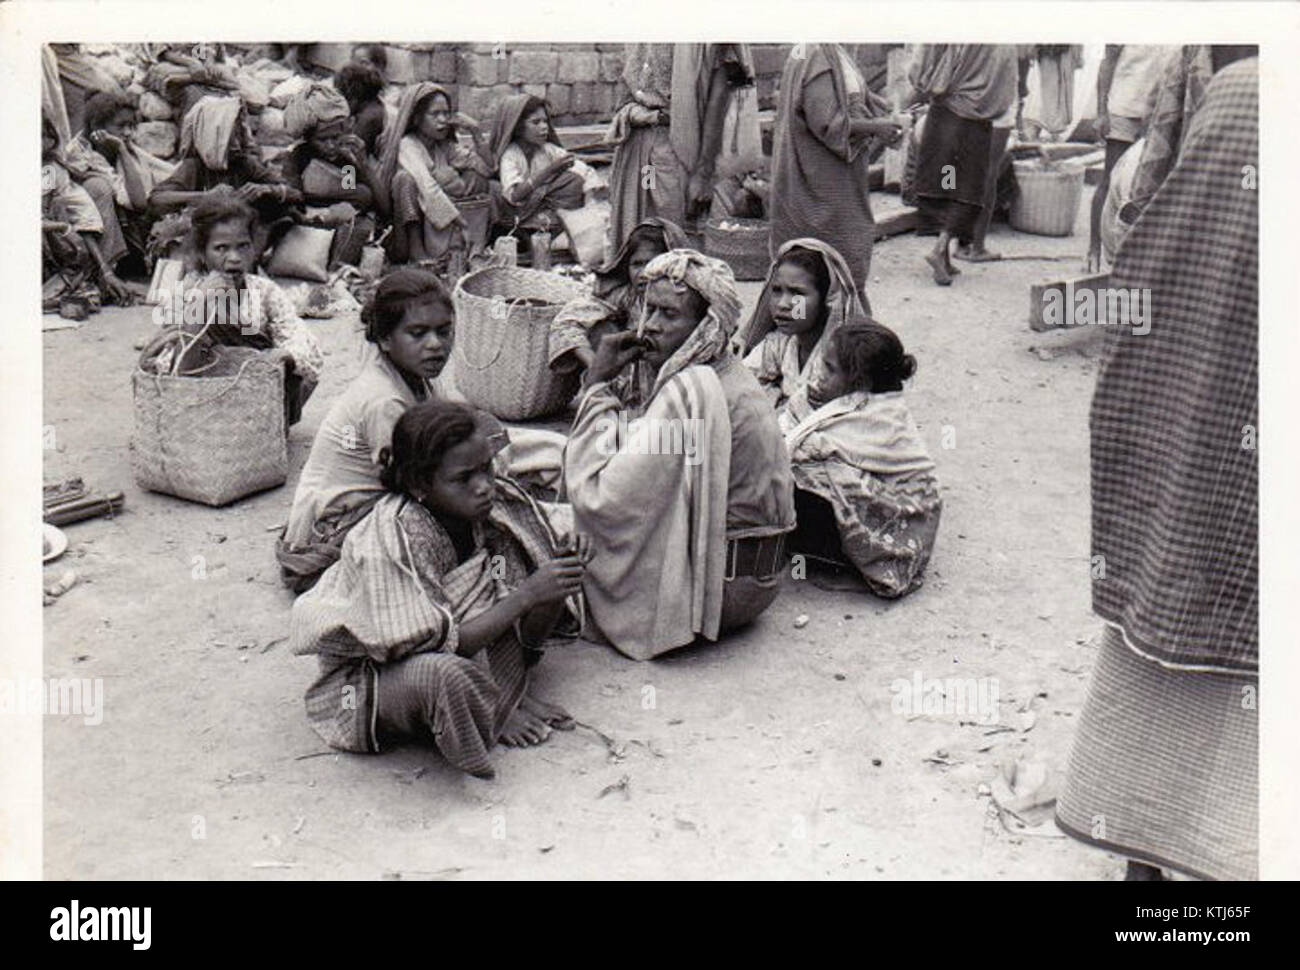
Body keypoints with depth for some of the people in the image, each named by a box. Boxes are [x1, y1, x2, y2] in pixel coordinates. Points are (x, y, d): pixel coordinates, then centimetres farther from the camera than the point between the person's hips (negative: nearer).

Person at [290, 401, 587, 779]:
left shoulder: (496, 510, -11)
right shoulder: (387, 542, -28)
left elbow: (527, 636, -5)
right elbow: (443, 645, -30)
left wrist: (559, 578, -24)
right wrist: (527, 593, -32)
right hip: (366, 678, -7)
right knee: (444, 674, -41)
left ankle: (503, 698, -5)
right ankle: (500, 710, -9)